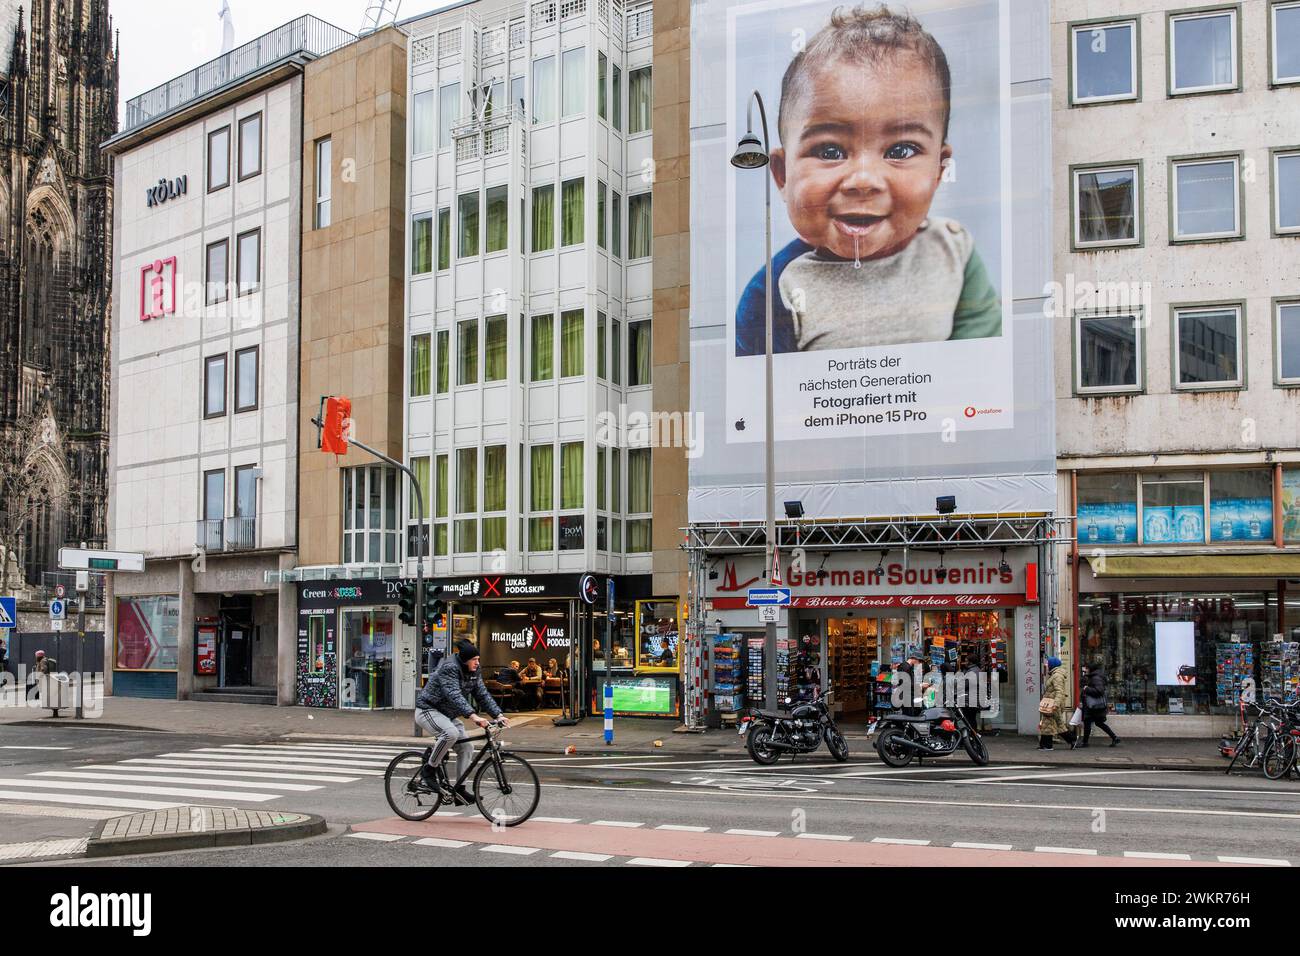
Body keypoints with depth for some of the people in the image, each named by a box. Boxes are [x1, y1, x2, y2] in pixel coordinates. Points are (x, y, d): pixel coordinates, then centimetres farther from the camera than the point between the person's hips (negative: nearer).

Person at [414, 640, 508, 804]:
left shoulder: (474, 672, 1)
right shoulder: (449, 668, -25)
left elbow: (483, 695, 1)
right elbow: (455, 696, -37)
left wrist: (498, 715, -13)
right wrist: (473, 716, -47)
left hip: (448, 715, 9)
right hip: (428, 710, -9)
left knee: (467, 747, -1)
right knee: (450, 733, -35)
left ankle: (460, 790, 6)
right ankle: (429, 769, -17)